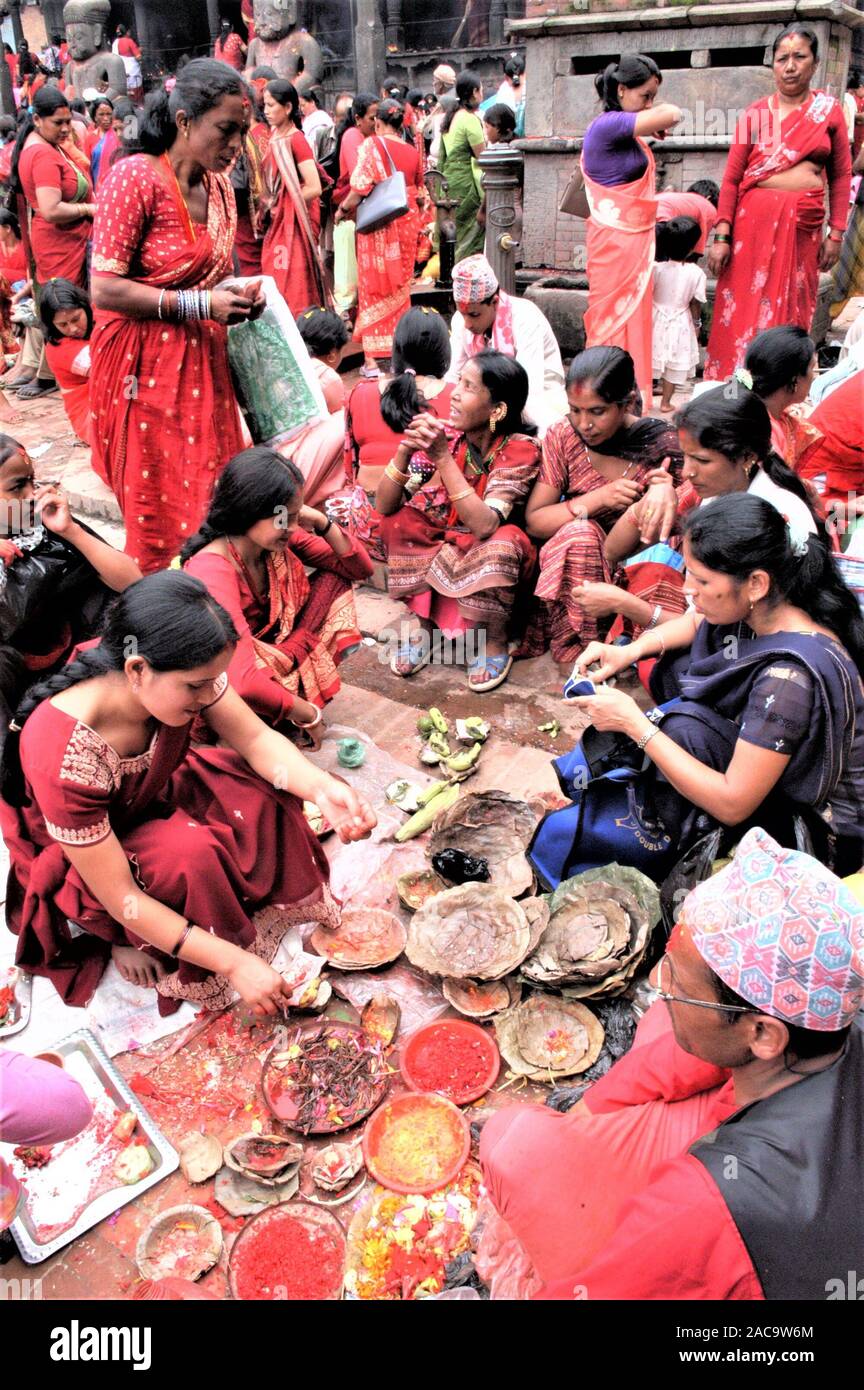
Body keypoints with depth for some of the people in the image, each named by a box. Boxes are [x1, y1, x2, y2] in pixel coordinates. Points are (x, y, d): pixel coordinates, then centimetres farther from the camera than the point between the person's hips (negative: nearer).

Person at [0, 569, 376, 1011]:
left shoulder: (182, 674, -26)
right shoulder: (64, 756, -40)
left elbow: (257, 739, -17)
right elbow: (119, 897, -33)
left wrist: (321, 787, -38)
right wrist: (235, 963, -32)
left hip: (151, 797, 6)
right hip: (73, 860, -6)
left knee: (264, 785, -15)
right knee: (190, 855, -33)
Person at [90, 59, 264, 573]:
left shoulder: (219, 185, 12)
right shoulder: (135, 177, -13)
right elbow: (105, 289, -17)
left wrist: (240, 299, 5)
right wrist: (198, 304, -21)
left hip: (206, 362, 7)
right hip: (146, 366, -7)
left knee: (214, 508, 9)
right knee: (162, 522, -1)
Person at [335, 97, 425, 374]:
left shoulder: (371, 145, -7)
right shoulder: (413, 151, 5)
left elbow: (360, 187, -14)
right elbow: (420, 195, 10)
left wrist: (342, 211, 0)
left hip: (377, 226, -4)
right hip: (406, 226, 4)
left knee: (373, 288, 3)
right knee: (401, 288, 14)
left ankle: (372, 358, 0)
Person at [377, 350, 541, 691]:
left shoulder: (520, 448, -21)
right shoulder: (446, 436, -10)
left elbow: (484, 526, -36)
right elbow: (384, 507, -15)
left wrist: (442, 457, -38)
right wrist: (406, 448, -30)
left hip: (495, 560, -4)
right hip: (443, 545, 4)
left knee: (498, 545, -36)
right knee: (399, 520, -19)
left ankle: (495, 642, -12)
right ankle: (425, 623, -6)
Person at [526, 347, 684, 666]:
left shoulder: (663, 445, -9)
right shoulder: (563, 436, -5)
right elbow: (533, 522, -7)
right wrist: (597, 500, -22)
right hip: (570, 567, 2)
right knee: (579, 532, -34)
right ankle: (580, 654, -23)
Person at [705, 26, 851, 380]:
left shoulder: (830, 110, 7)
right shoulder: (756, 112, 5)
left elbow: (841, 175, 8)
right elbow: (731, 177, 1)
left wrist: (836, 233, 1)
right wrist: (721, 236, -6)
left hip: (804, 224, 1)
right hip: (753, 220, -1)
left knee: (790, 311, 4)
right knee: (744, 309, -1)